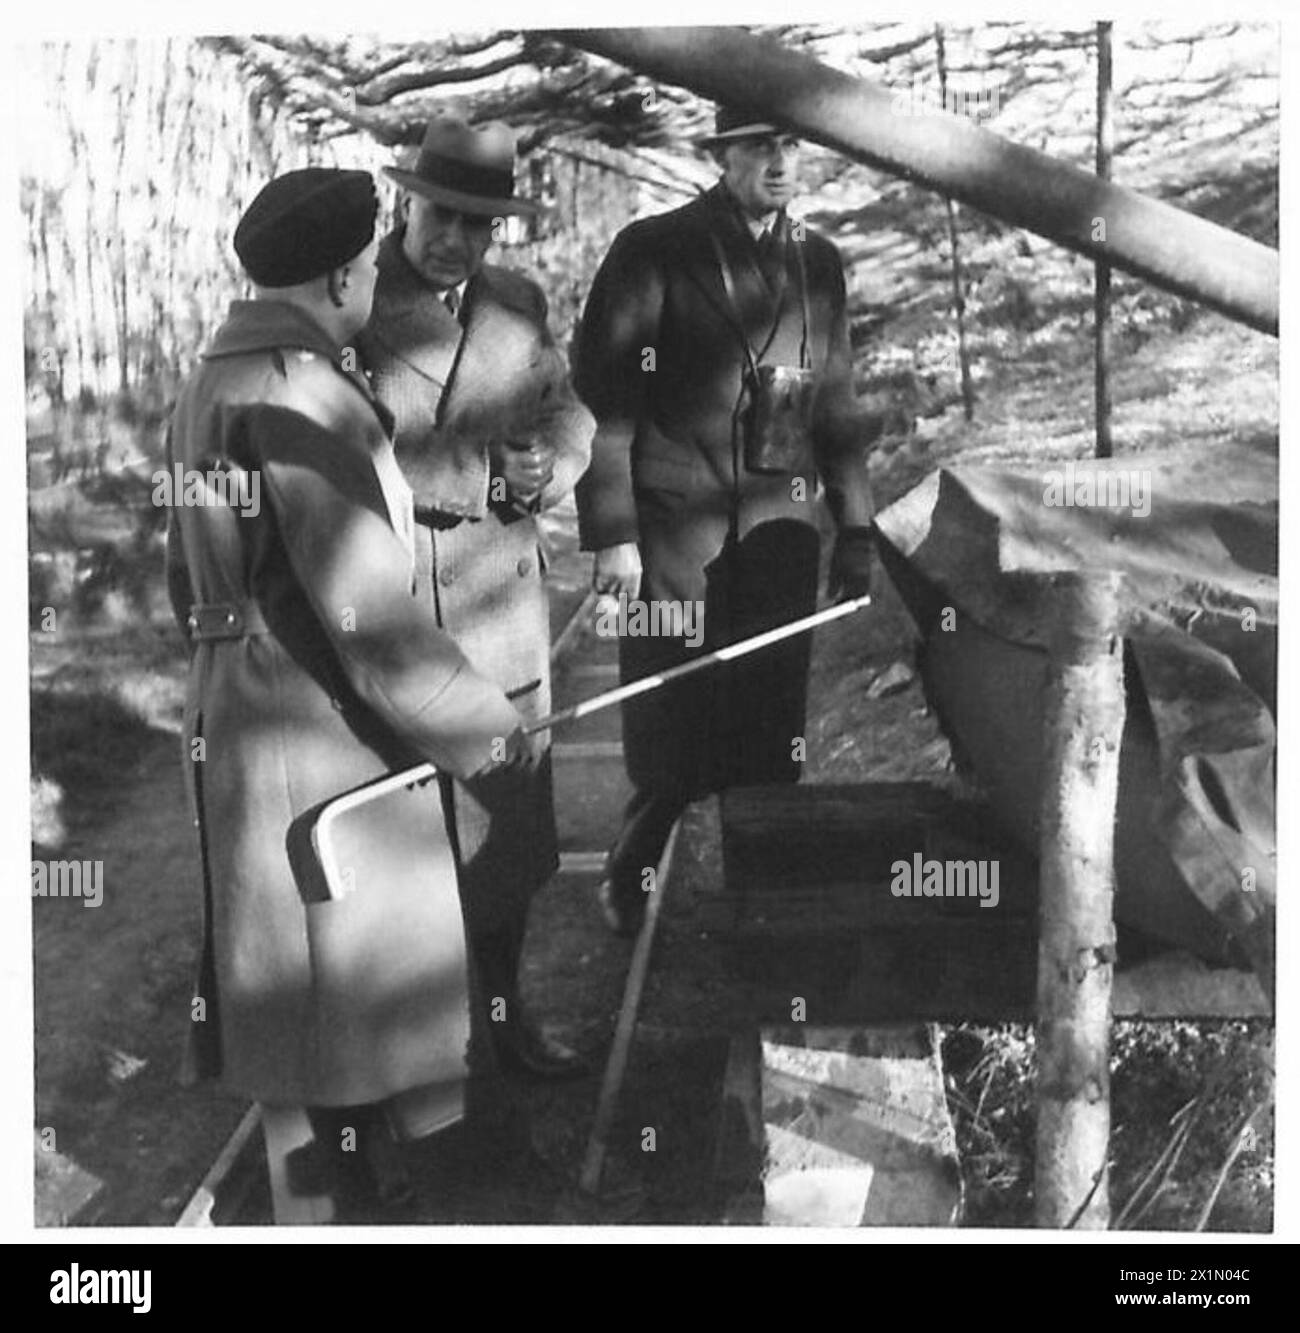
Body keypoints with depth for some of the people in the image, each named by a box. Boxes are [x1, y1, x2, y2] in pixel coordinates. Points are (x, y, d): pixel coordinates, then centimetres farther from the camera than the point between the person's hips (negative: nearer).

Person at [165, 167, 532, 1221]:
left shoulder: (211, 381, 11)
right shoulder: (302, 396, -19)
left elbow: (191, 578, 19)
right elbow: (366, 613, -23)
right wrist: (491, 726, -13)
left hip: (236, 717, 10)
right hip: (318, 741, -10)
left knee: (286, 990, 20)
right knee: (326, 987, 2)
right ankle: (311, 1203, 14)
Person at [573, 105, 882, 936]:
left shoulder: (819, 263, 12)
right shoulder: (654, 251, -3)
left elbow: (837, 404, 17)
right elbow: (601, 397, -6)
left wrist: (857, 530, 13)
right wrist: (611, 534, -11)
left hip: (780, 533, 4)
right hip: (674, 533, -4)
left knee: (771, 743, 6)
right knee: (672, 745, 1)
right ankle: (641, 893, 22)